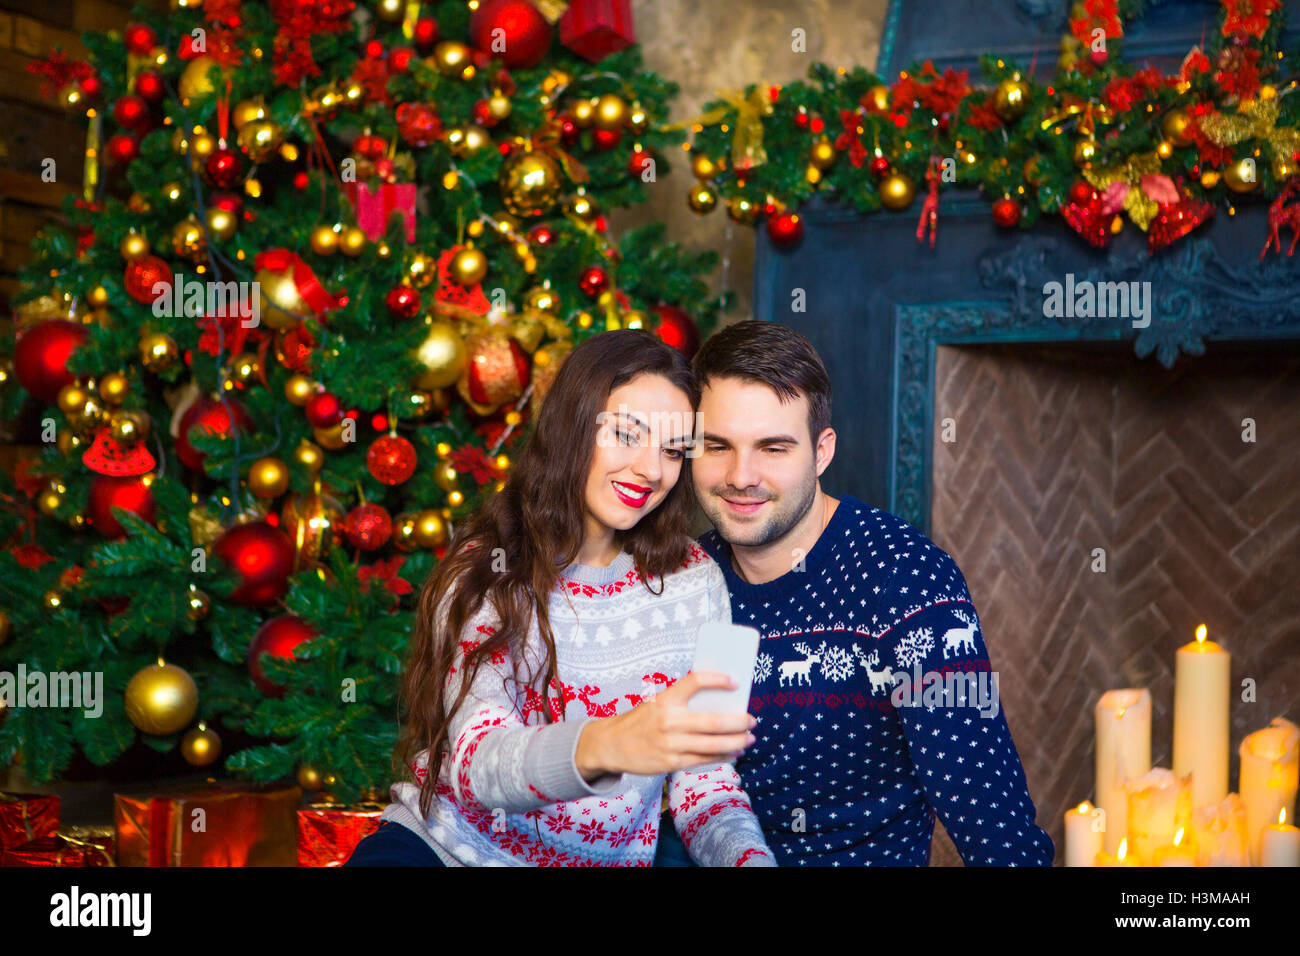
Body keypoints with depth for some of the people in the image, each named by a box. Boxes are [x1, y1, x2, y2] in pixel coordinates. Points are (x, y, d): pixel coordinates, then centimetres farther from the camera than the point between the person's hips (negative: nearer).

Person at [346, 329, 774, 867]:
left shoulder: (695, 583, 2)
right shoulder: (484, 571, -6)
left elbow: (706, 787, 2)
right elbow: (478, 762, -21)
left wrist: (751, 856, -20)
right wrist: (604, 745, -41)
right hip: (443, 844, -3)